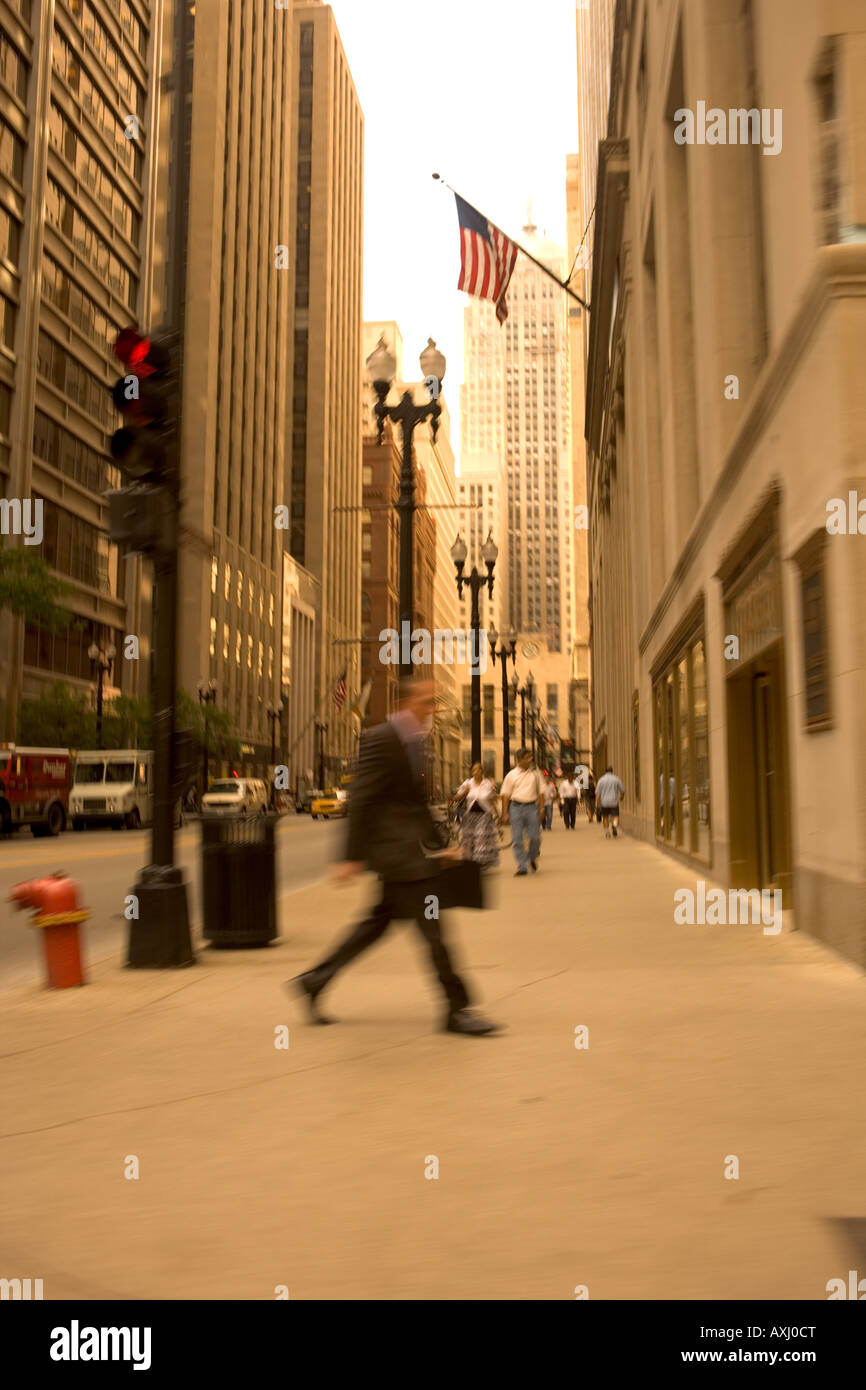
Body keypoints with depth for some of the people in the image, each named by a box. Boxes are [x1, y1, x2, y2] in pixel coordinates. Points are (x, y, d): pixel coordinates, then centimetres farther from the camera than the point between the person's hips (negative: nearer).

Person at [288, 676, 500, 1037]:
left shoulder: (416, 741, 14)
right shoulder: (380, 739, -15)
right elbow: (361, 800, -16)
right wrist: (352, 857, -18)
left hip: (414, 848, 10)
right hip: (397, 848, -10)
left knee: (379, 921, 16)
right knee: (433, 929, -3)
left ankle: (315, 980, 25)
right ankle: (457, 1010, 8)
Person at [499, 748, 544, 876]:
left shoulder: (535, 773, 8)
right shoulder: (511, 775, 2)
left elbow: (541, 793, 12)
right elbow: (505, 795, 2)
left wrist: (541, 809, 4)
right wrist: (505, 813, -3)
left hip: (532, 807, 1)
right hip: (516, 807, -1)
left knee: (535, 837, -2)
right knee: (517, 838, 0)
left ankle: (532, 858, 27)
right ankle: (521, 867, 8)